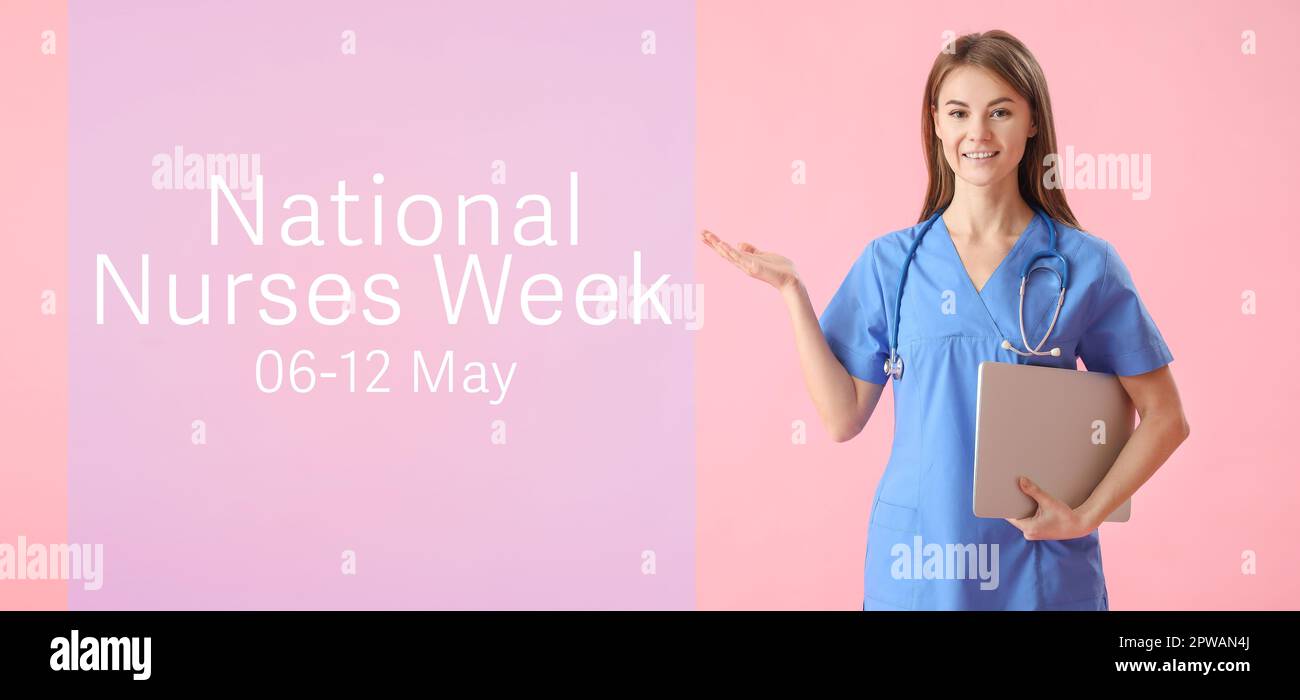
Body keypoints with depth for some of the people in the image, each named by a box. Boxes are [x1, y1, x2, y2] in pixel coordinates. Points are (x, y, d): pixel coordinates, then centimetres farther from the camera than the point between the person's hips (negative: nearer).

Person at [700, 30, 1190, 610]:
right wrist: (791, 291, -6)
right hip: (916, 566, 1)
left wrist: (1085, 516, -9)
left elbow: (1164, 417, 2)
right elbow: (842, 417, -1)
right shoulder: (889, 262, 2)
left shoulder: (1085, 263, -2)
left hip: (1041, 571, -1)